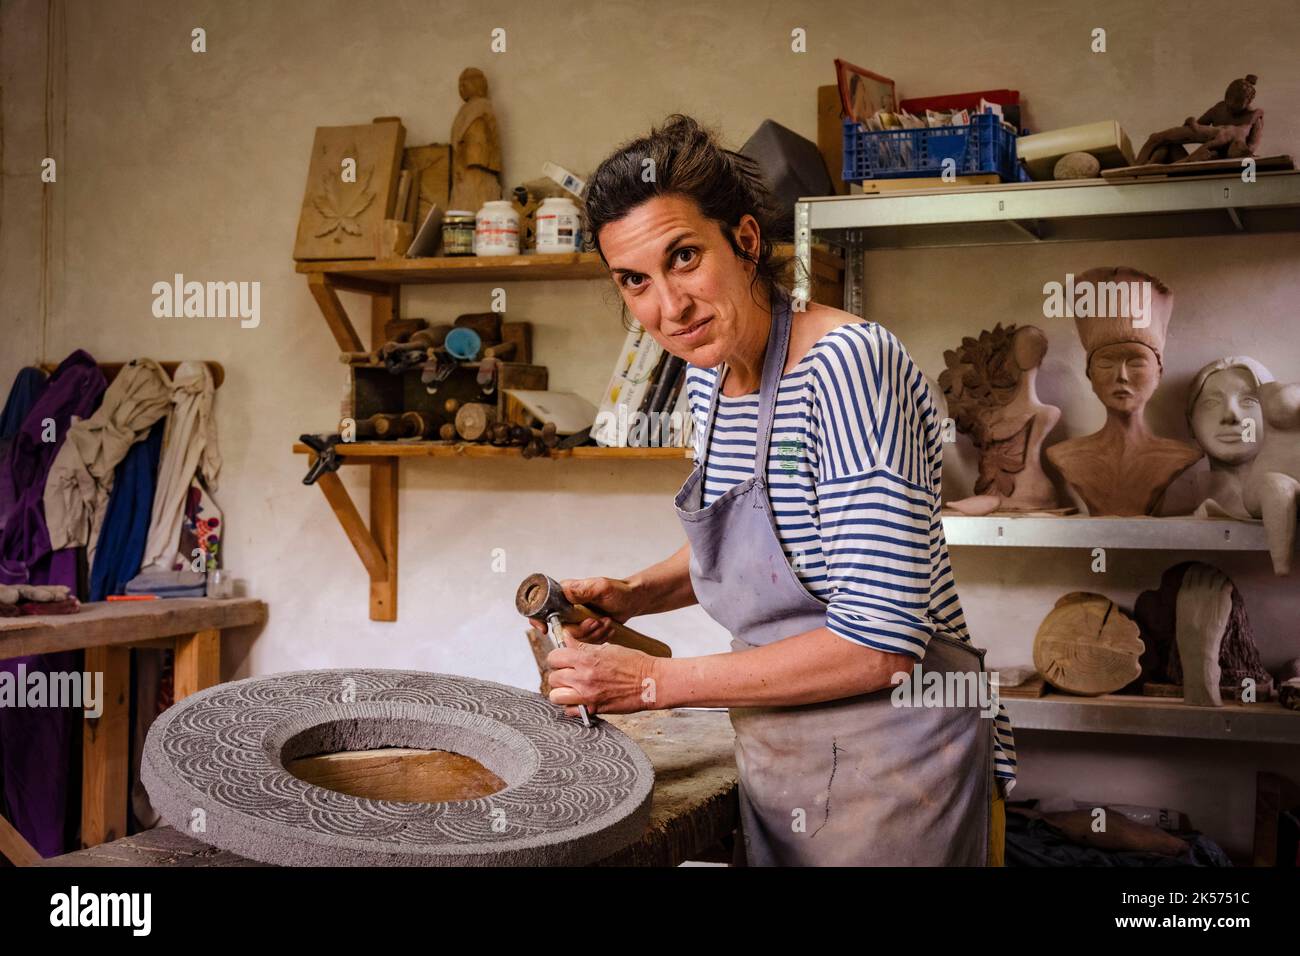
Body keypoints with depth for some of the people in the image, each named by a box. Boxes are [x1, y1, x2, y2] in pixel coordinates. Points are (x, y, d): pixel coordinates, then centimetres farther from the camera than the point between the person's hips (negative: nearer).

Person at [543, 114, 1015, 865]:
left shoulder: (848, 363, -25)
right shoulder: (710, 374, 1)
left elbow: (879, 643, -28)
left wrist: (654, 682, -21)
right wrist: (633, 595, 0)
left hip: (888, 762, -8)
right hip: (776, 761, 8)